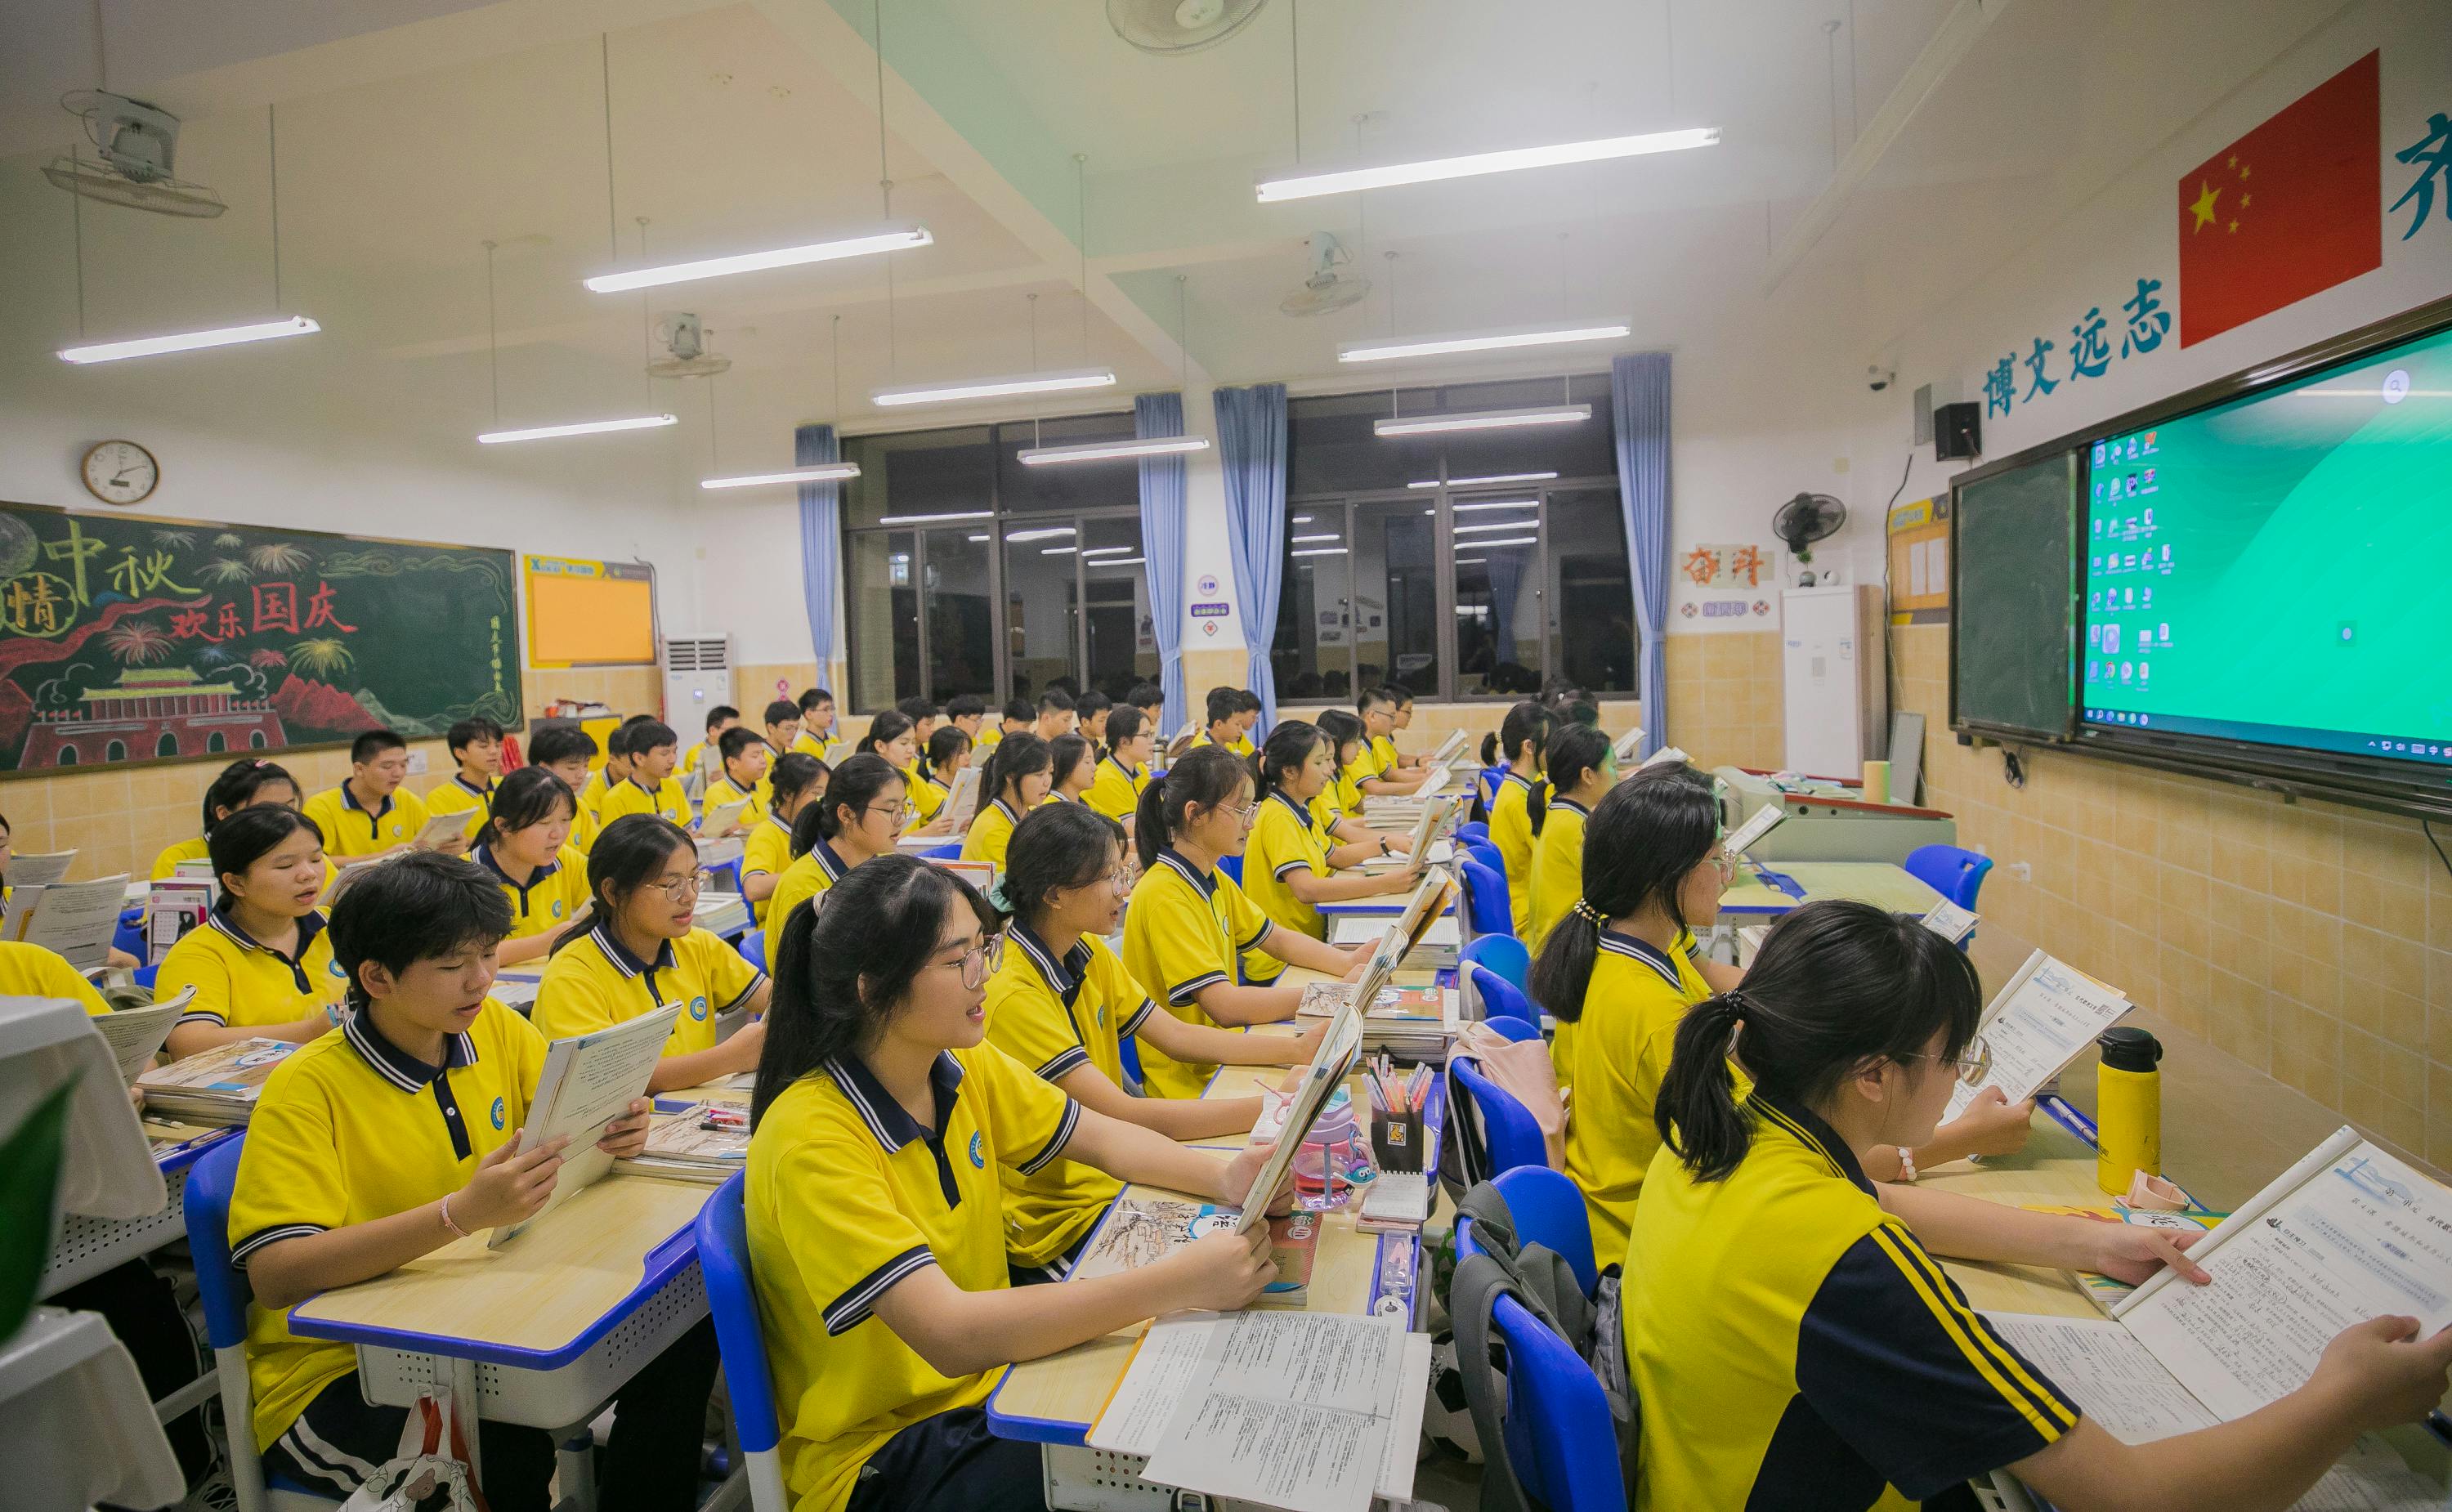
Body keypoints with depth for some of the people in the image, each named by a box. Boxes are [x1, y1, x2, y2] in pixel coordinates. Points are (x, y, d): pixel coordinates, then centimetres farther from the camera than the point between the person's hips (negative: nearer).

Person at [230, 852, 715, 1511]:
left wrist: (613, 1132, -17)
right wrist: (461, 1214, -38)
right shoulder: (308, 1087, -16)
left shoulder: (497, 1029, -1)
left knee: (687, 1328, -14)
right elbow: (274, 1276, -25)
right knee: (505, 1456, -33)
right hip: (340, 1373, -5)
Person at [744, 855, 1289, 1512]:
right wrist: (1181, 1280, -37)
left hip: (987, 1374, 6)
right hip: (875, 1457, -6)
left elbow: (1104, 1138, 3)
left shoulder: (963, 1066, -6)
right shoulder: (811, 1140, -27)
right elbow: (950, 1335, -34)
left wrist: (1224, 1177, -17)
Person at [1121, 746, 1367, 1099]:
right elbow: (1225, 1005, -28)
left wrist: (1348, 963, -4)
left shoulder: (1214, 881, 7)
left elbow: (1278, 939, 15)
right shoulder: (1164, 896, -23)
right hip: (1189, 1087, -8)